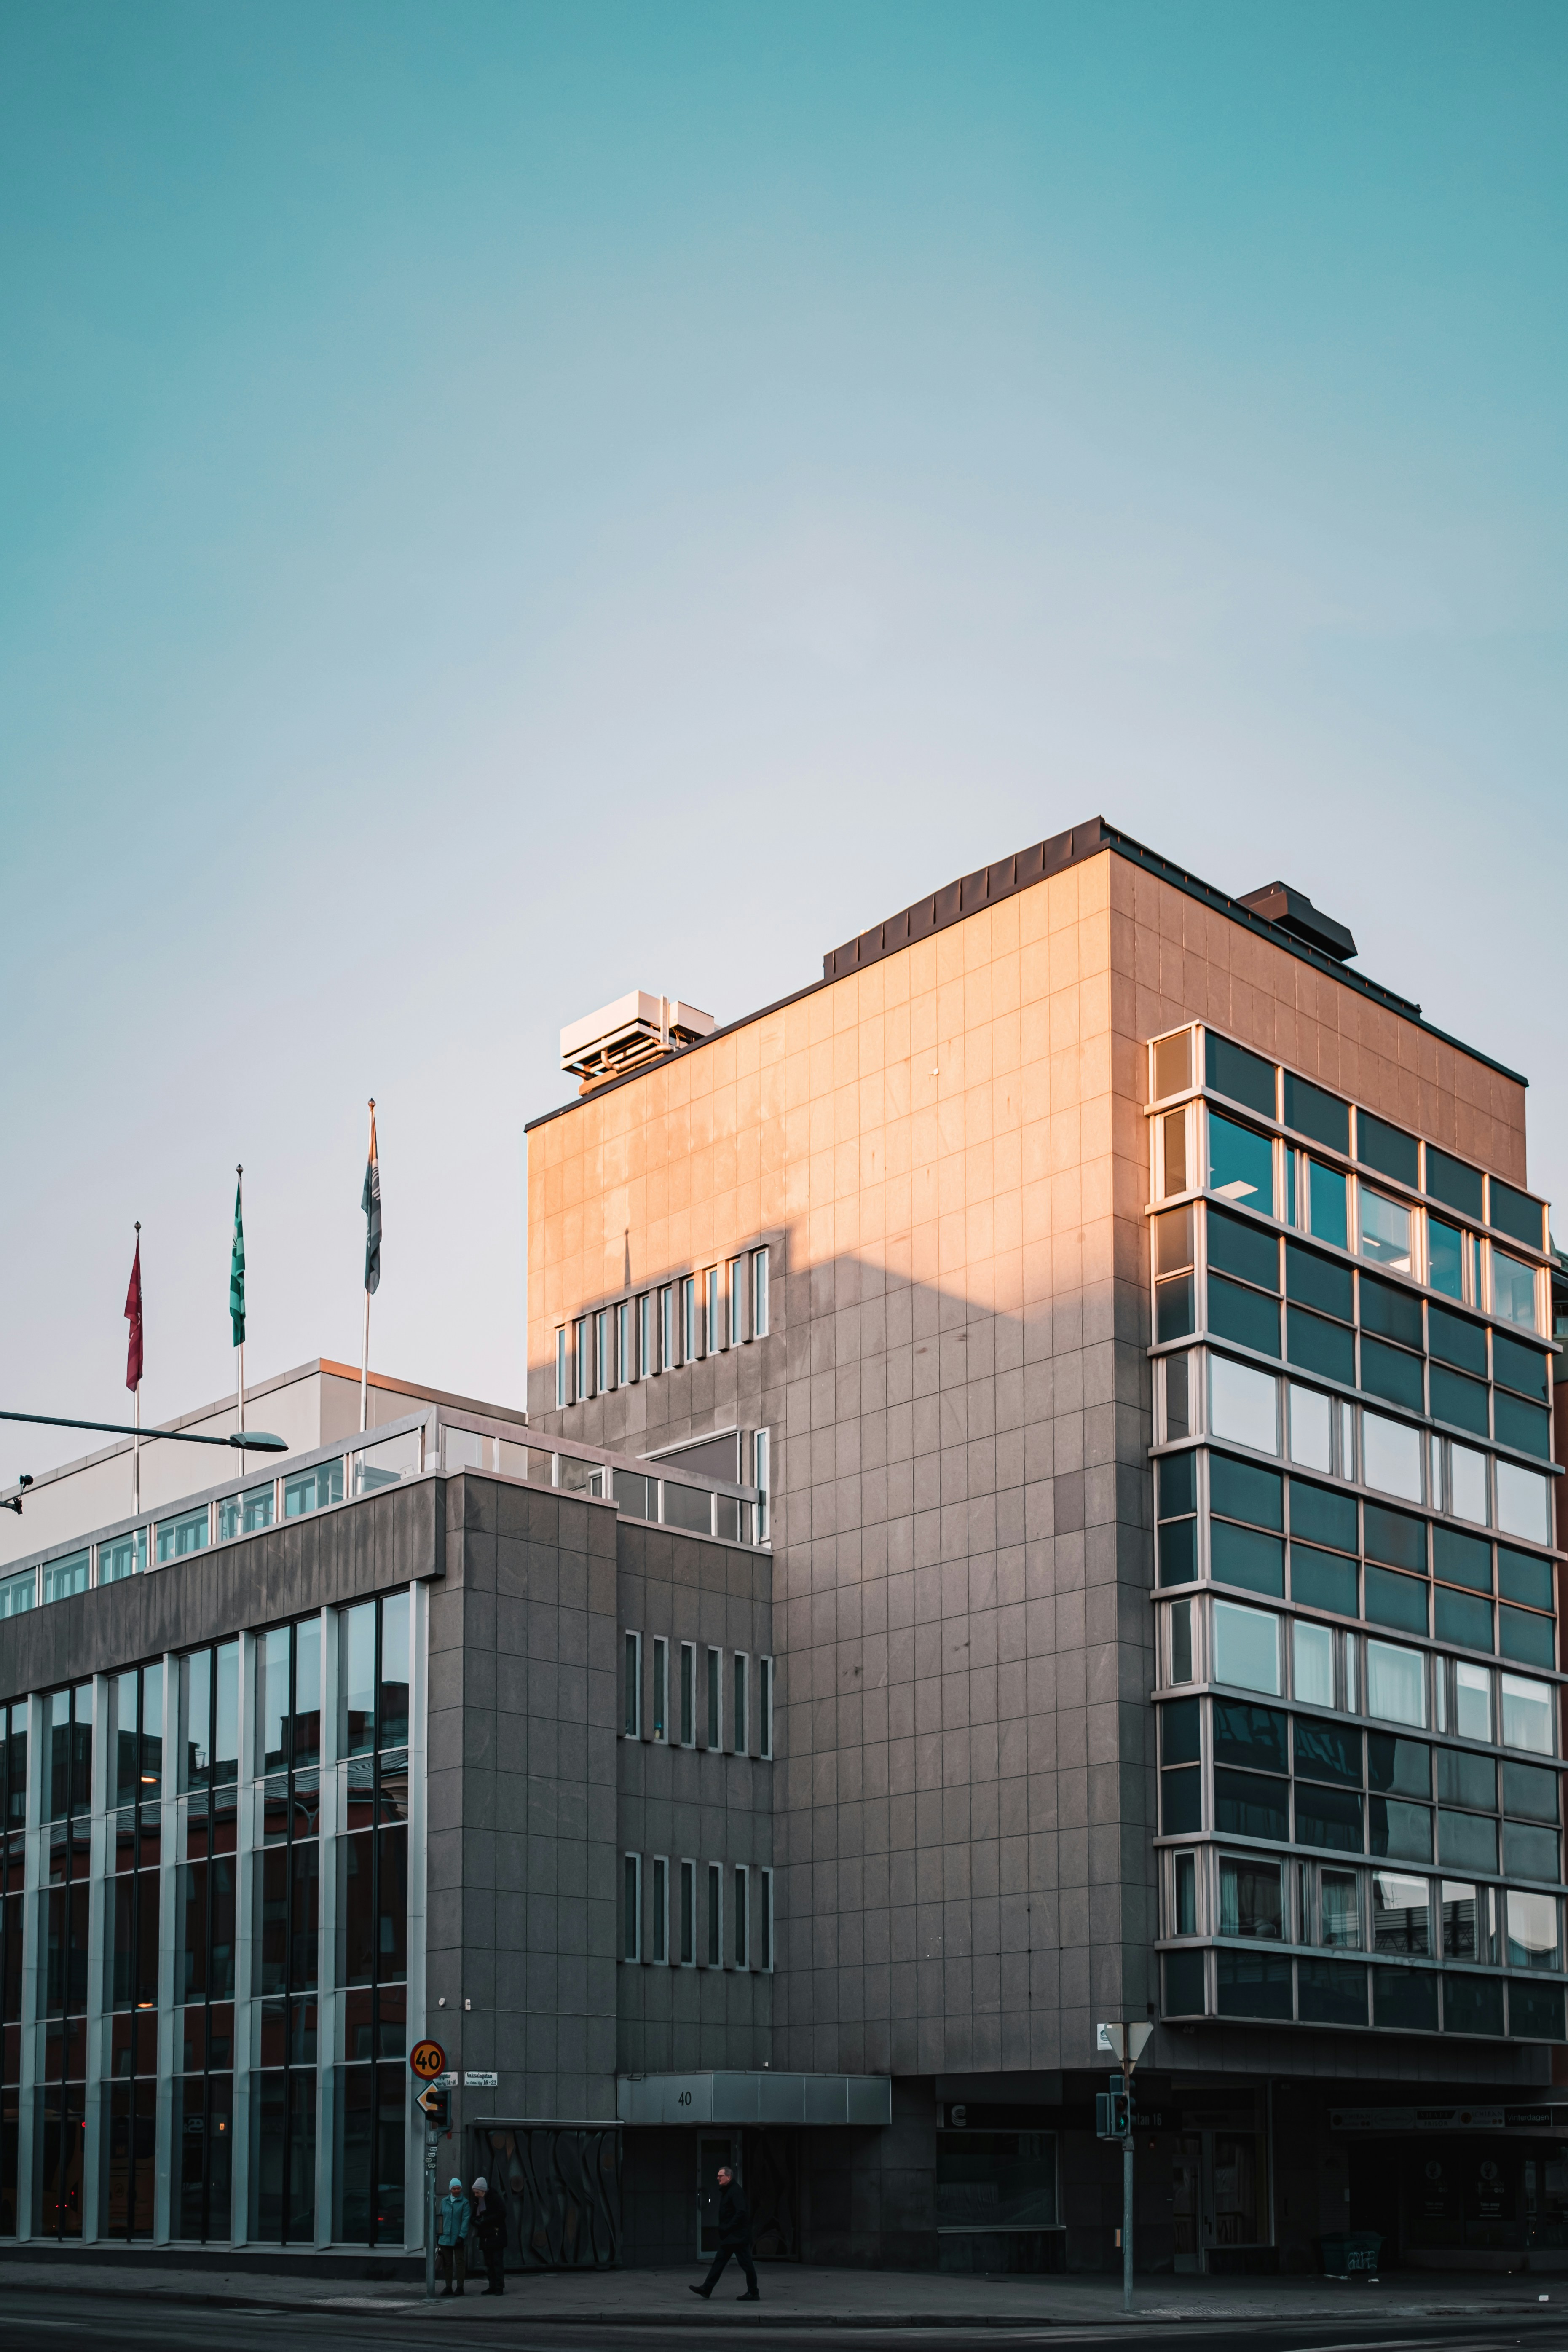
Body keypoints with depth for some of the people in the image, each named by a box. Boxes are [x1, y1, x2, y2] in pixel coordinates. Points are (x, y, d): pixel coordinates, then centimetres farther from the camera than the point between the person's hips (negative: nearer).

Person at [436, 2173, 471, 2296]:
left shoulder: (464, 2203, -3)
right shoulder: (444, 2202, 11)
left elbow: (466, 2220, -9)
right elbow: (440, 2219, 15)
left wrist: (462, 2236, -17)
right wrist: (438, 2235, 11)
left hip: (458, 2239, -4)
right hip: (445, 2239, 4)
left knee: (460, 2262, -1)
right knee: (447, 2263, 8)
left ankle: (460, 2287, 4)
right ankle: (448, 2286, 15)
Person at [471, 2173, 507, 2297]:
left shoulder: (494, 2199, -9)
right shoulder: (477, 2201, 12)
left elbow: (502, 2214, -15)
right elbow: (475, 2217, 18)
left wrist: (484, 2221, -16)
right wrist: (476, 2221, -7)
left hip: (496, 2236, -7)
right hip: (485, 2237, 7)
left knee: (497, 2262, -7)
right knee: (488, 2264, 8)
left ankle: (499, 2287, -5)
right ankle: (493, 2286, 13)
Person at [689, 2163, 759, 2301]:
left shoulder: (736, 2191, -16)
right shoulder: (726, 2191, 15)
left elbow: (741, 2212, -26)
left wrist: (728, 2228, -22)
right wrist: (724, 2229, 12)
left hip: (737, 2236, -11)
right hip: (729, 2237, 11)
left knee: (746, 2263, -3)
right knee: (719, 2261, 9)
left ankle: (753, 2293, 3)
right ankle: (706, 2289, 11)